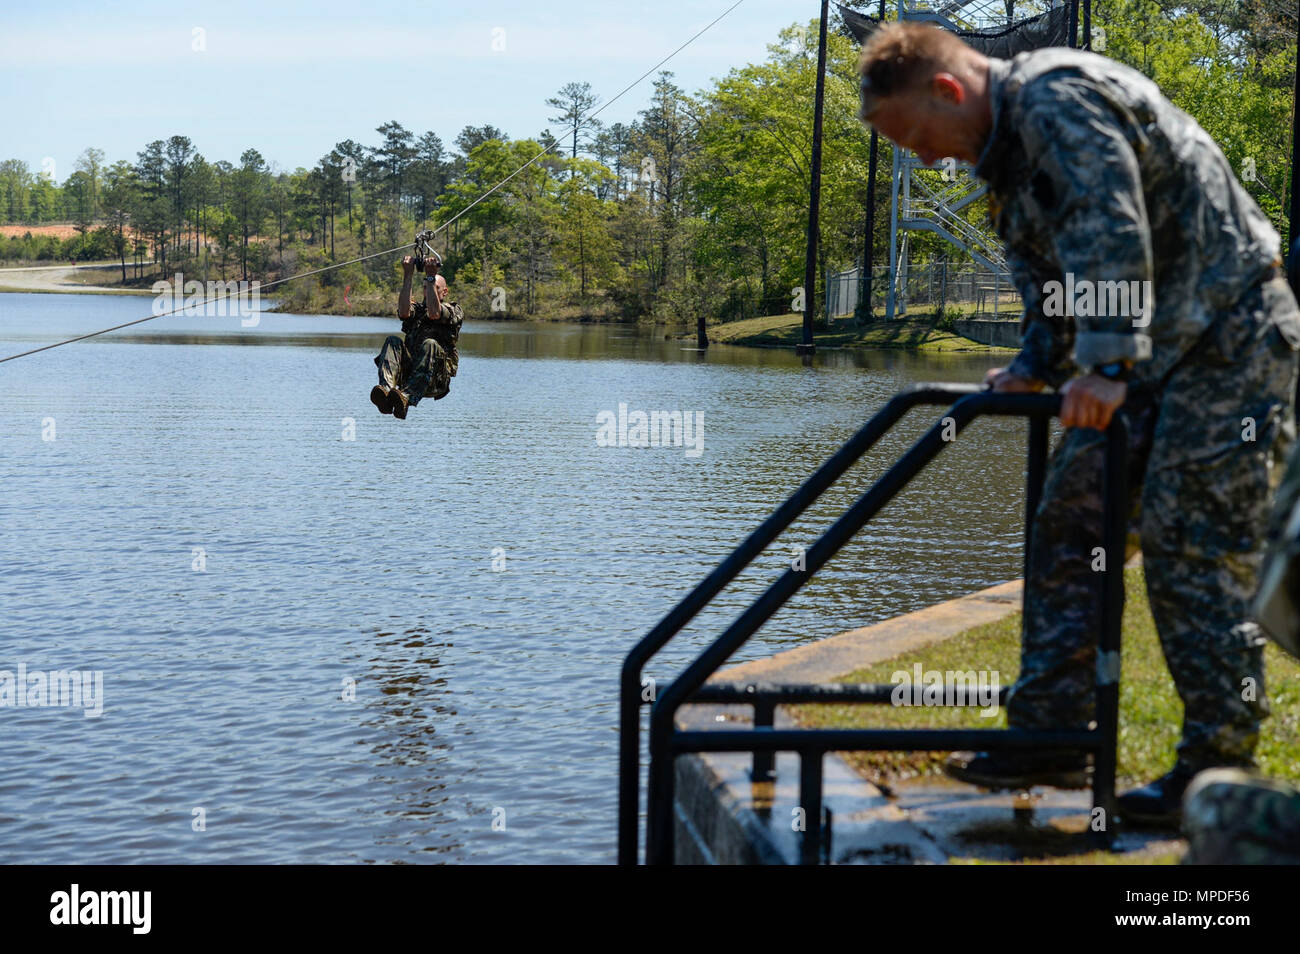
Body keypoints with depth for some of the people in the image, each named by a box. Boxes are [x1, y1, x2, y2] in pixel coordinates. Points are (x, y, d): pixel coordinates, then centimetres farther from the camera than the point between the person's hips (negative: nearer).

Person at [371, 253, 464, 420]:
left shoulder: (455, 311, 13)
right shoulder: (417, 308, 25)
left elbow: (434, 312, -11)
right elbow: (404, 312, -2)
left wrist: (431, 276, -9)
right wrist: (407, 276, -3)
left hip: (437, 379, -3)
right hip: (408, 372, 3)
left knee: (430, 345, -33)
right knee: (393, 340, -22)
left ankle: (406, 398, -59)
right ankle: (386, 389, -52)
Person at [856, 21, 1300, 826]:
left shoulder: (1059, 96, -18)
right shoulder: (1009, 140, 14)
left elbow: (1113, 231, -28)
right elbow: (1049, 266, 21)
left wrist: (1104, 366, -32)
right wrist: (1035, 366, 9)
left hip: (1228, 336, -10)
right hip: (1149, 347, 10)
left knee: (1192, 547, -10)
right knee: (1068, 519, 6)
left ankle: (1222, 766, -1)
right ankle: (1050, 737, 12)